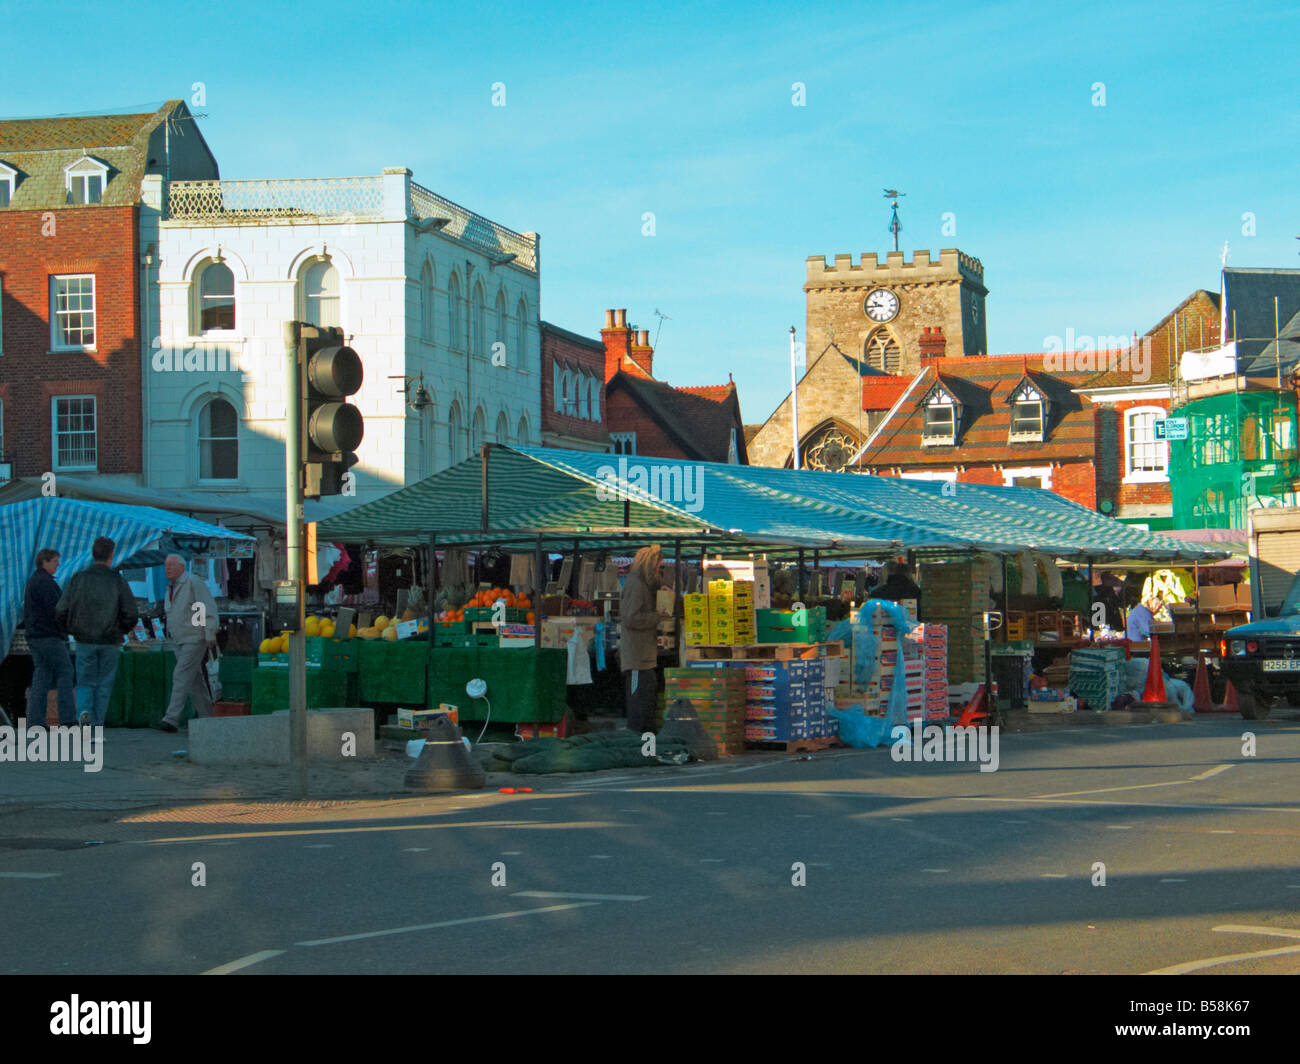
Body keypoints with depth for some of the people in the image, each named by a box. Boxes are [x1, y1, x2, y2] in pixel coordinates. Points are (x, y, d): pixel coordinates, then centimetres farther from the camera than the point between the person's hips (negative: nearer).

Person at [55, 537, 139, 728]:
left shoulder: (78, 579, -2)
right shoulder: (118, 581, -5)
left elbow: (61, 612, -4)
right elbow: (131, 616, -8)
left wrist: (74, 630, 13)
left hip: (85, 640, 1)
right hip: (110, 642, -1)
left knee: (85, 683, 11)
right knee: (104, 685, 8)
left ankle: (84, 711, -18)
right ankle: (96, 730, 6)